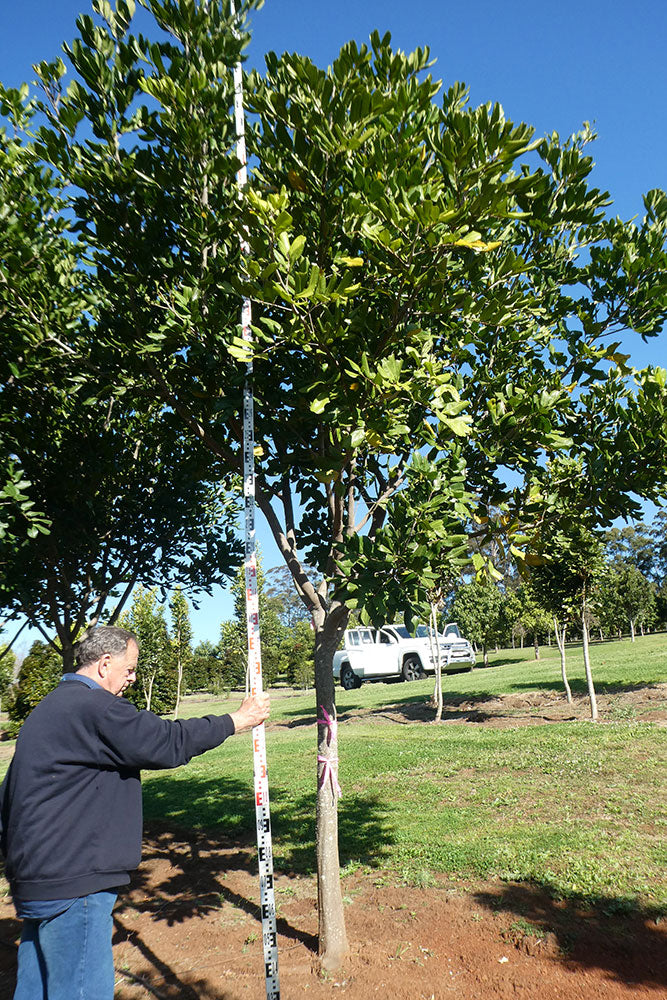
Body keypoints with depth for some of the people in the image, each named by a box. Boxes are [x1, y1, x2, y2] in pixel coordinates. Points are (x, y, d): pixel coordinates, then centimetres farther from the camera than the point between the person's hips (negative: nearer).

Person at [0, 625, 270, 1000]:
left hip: (39, 880, 11)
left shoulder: (50, 708, 15)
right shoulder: (91, 707, -19)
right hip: (72, 885, -11)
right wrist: (237, 720, -11)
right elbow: (168, 742, -22)